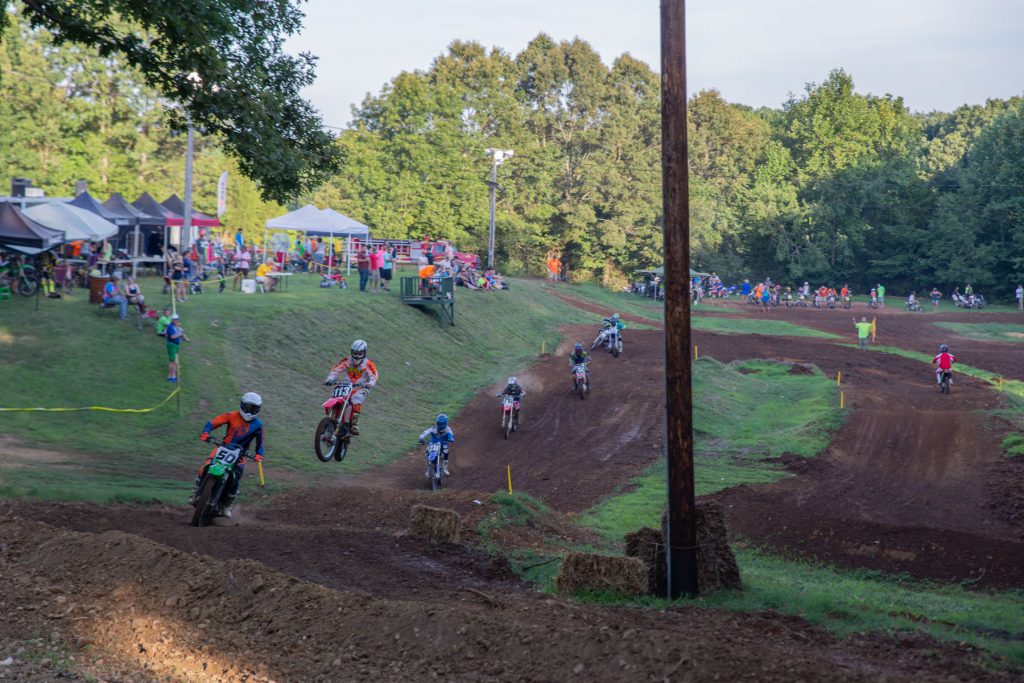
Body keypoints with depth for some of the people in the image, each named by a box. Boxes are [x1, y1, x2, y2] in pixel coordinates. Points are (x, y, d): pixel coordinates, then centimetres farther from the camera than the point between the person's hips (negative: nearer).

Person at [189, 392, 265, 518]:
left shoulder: (257, 426, -2)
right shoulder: (232, 416, -7)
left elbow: (260, 443, 1)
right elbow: (213, 422, -12)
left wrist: (258, 454, -21)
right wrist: (205, 433, -32)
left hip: (240, 454, 1)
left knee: (235, 482, -14)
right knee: (204, 469, -19)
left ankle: (226, 506, 9)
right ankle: (195, 495, 0)